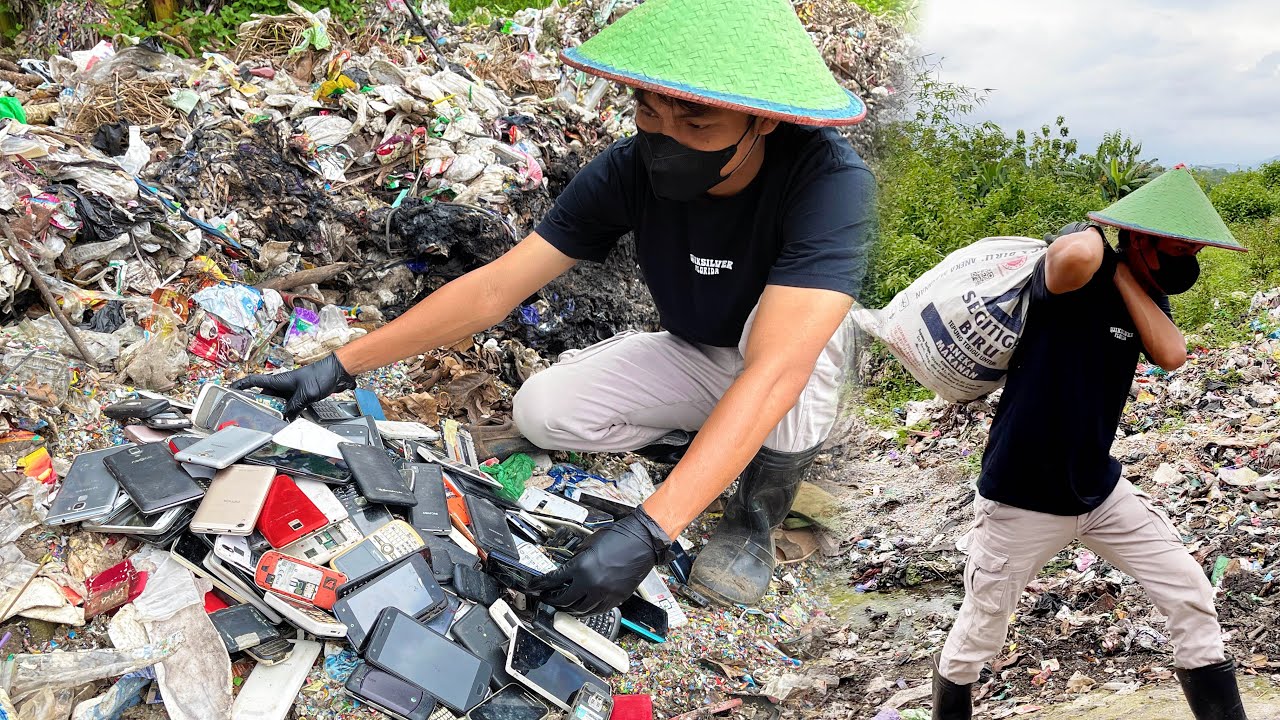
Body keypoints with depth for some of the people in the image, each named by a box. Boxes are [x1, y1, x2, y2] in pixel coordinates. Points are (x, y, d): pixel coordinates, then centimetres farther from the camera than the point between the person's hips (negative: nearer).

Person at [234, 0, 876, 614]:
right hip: (695, 357, 4)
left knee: (788, 320, -37)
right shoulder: (630, 168, -24)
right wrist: (340, 366, -23)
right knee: (541, 410, -16)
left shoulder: (829, 180, -37)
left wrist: (648, 532, -53)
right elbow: (495, 287, -20)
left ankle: (757, 511, -11)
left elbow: (773, 370, -47)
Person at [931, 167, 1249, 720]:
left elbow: (1171, 354, -15)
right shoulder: (1082, 269, -18)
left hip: (1100, 488, 6)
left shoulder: (1146, 294, 4)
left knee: (1191, 597, 7)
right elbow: (1074, 256, -44)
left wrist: (1121, 269, -15)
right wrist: (1098, 235, -20)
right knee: (978, 638, 10)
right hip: (1021, 501, -6)